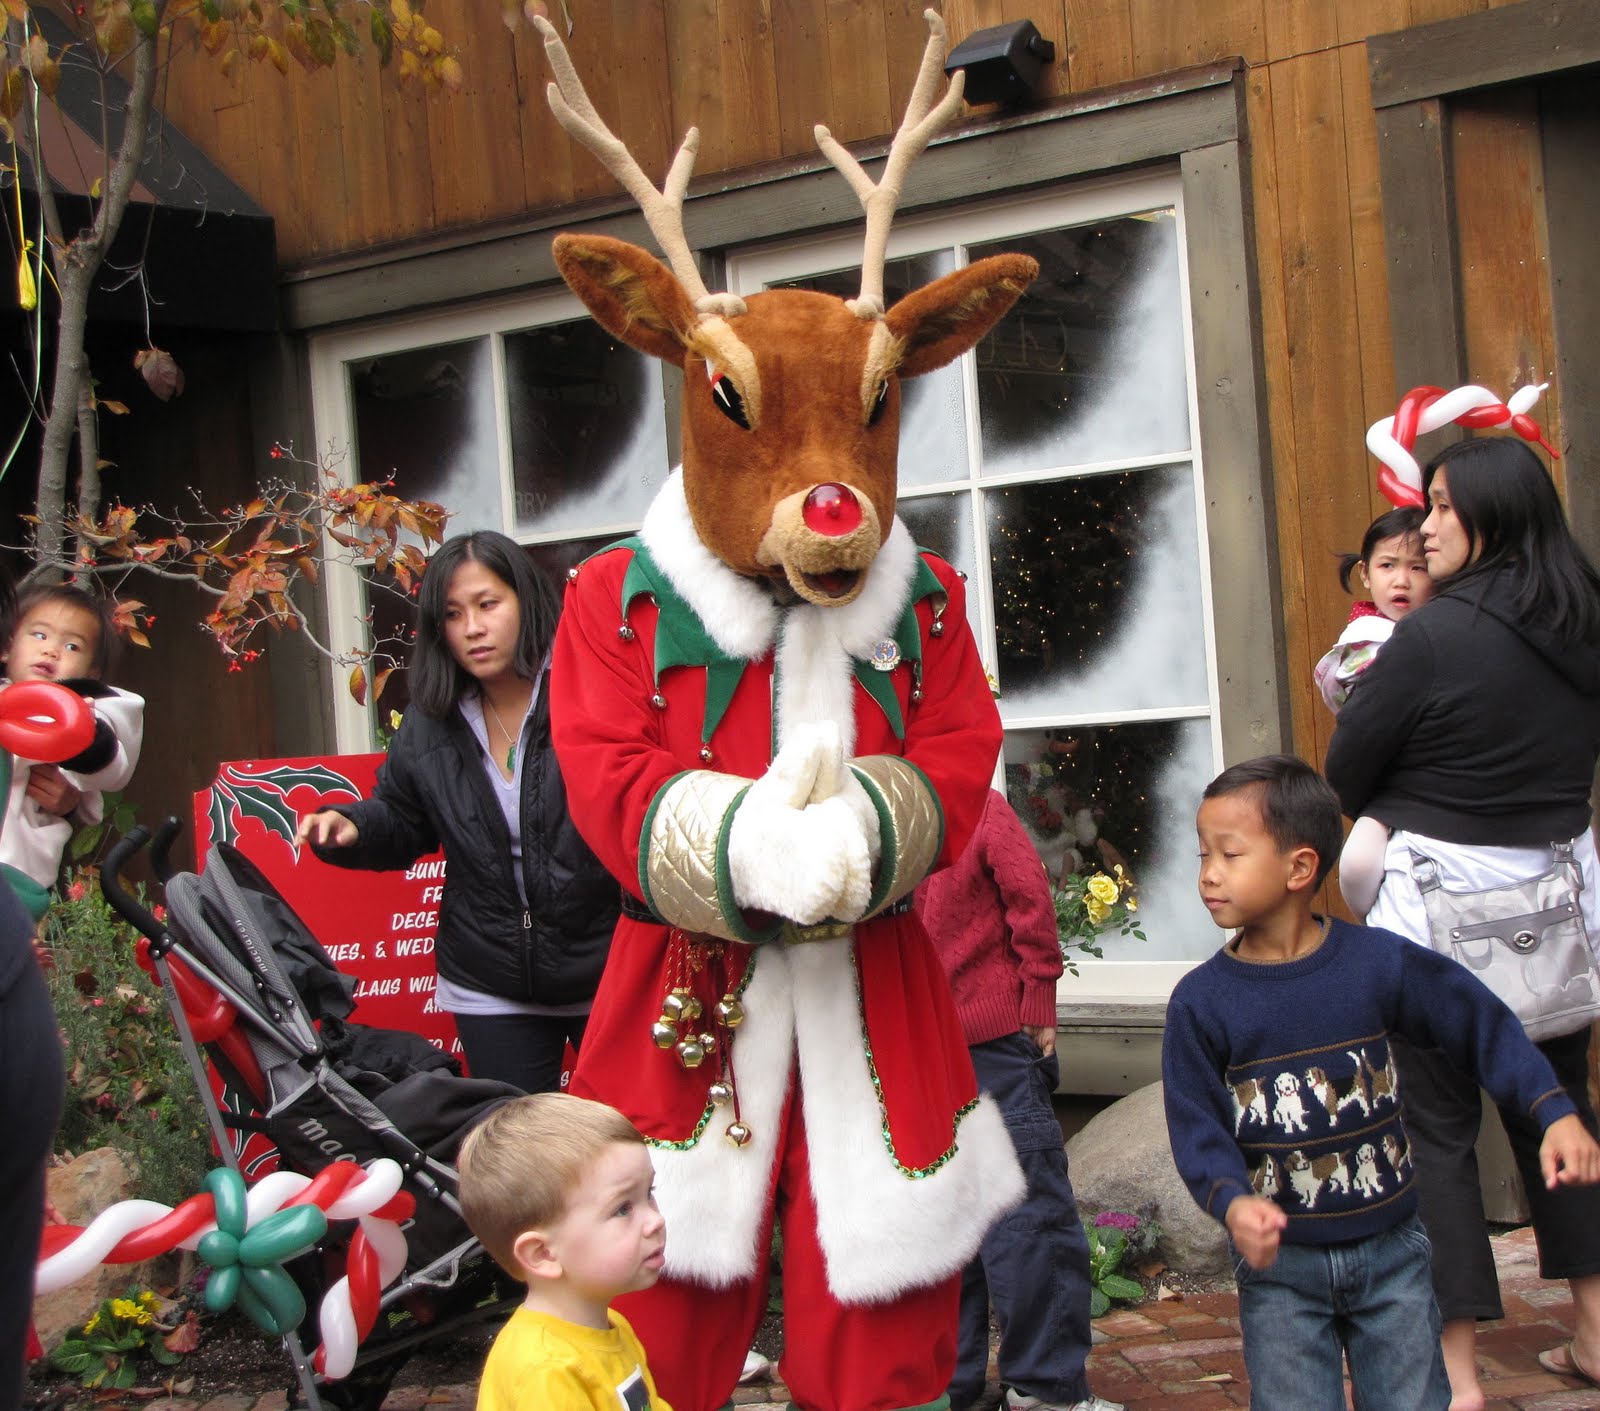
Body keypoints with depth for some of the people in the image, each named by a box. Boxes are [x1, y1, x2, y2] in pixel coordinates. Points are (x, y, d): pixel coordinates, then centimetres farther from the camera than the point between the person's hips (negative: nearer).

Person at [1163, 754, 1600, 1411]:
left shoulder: (1379, 962, -8)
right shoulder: (1200, 1002, -9)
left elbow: (1485, 1027, -2)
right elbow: (1196, 1125, -11)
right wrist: (1232, 1201, -29)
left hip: (1390, 1251, 1)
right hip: (1279, 1263, 0)